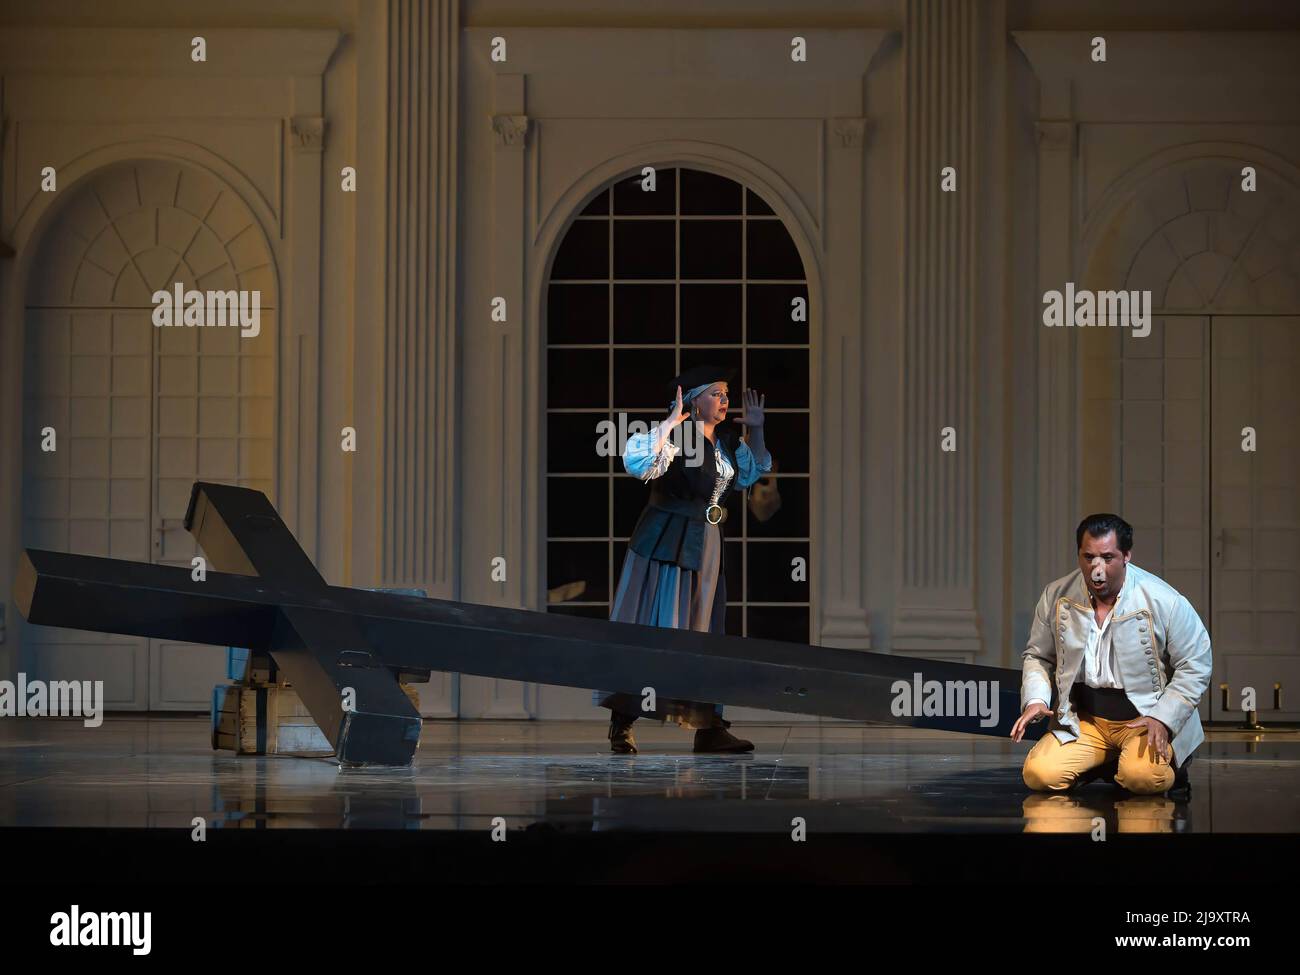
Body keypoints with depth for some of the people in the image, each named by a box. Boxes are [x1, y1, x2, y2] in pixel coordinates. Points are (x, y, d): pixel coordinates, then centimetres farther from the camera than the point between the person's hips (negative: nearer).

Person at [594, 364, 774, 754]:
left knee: (704, 632, 9)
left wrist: (755, 430, 16)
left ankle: (709, 728, 14)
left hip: (705, 546, 8)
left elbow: (755, 471, 30)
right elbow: (637, 461, -31)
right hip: (666, 542, -8)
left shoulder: (726, 444, 11)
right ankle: (622, 725, -3)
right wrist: (670, 422, -27)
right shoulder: (674, 436, -13)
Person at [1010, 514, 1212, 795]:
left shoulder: (1165, 602, -12)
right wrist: (1036, 699, -8)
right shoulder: (1056, 597, -2)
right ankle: (1104, 762, 10)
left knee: (1143, 777, -33)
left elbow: (1195, 667, -6)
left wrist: (1162, 719, -17)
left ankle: (1166, 760, 5)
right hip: (1083, 719, 4)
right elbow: (1038, 656, 12)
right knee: (1039, 774, -19)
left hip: (1144, 718, -4)